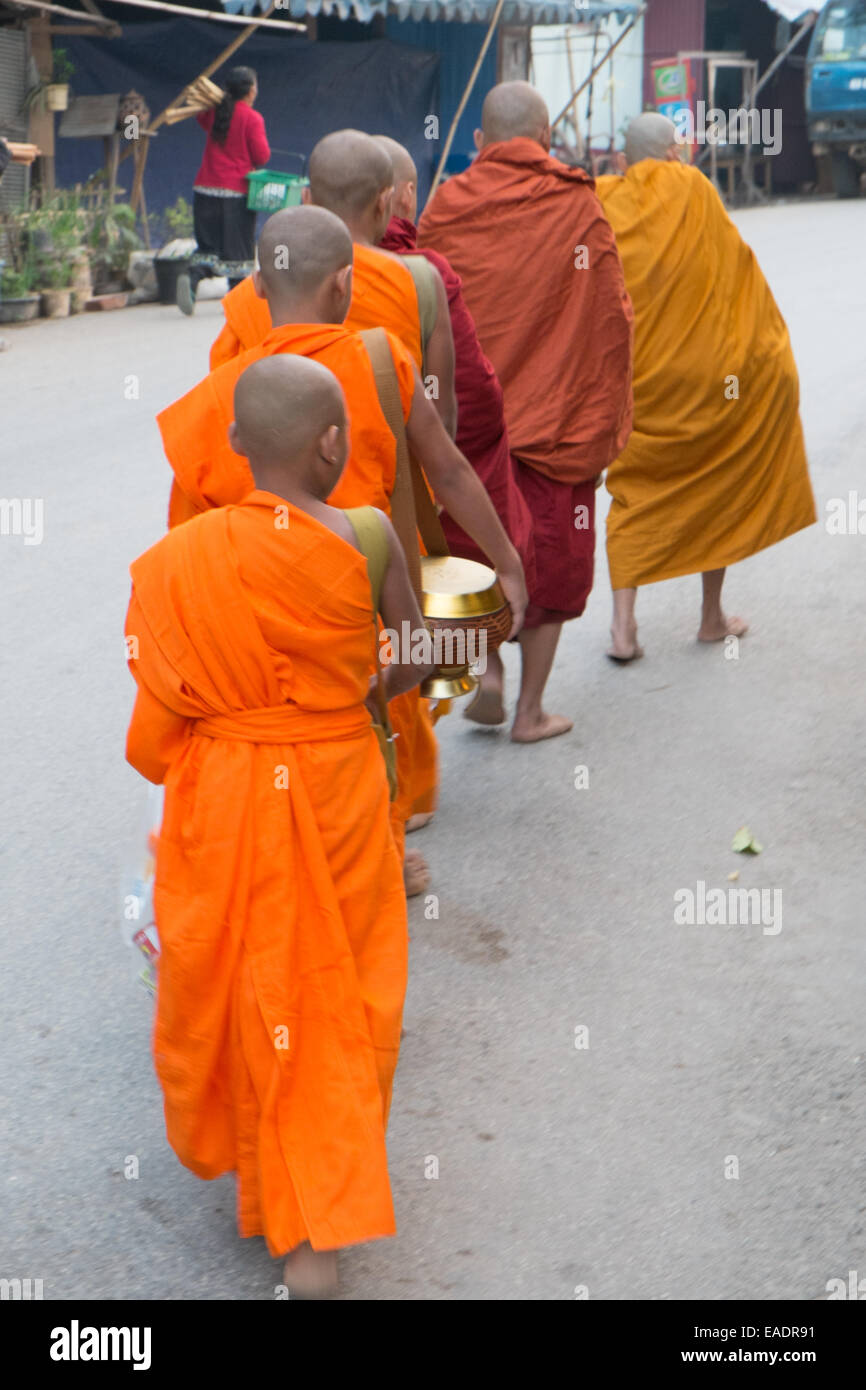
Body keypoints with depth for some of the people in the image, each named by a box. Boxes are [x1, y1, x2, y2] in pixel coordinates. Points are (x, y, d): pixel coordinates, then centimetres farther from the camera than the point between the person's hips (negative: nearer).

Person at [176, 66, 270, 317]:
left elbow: (201, 119, 29)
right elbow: (262, 156, -9)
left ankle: (192, 278, -17)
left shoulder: (214, 111, 6)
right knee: (237, 248, 5)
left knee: (208, 244, 10)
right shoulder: (252, 118, -9)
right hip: (237, 192, -5)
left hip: (206, 189, 5)